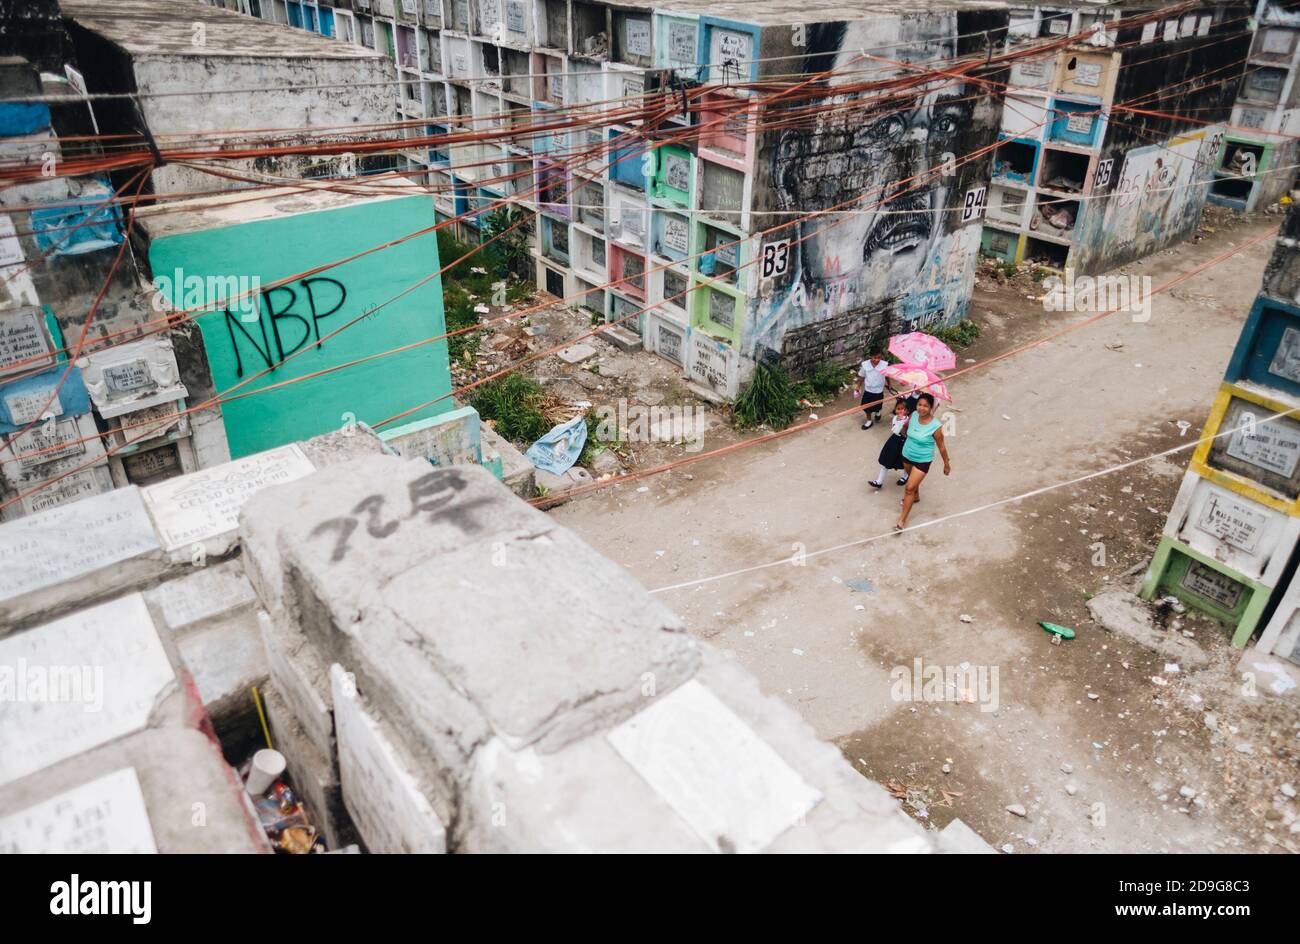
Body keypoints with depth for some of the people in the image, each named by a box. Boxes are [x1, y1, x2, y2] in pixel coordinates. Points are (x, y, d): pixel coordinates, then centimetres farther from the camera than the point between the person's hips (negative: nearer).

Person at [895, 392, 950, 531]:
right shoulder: (914, 415, -15)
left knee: (909, 488, -7)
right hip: (907, 455, 6)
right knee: (913, 480, 31)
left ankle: (902, 520, 3)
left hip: (922, 461, -5)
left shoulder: (935, 426, -27)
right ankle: (916, 497, 61)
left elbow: (941, 446, -15)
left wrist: (946, 464, -5)